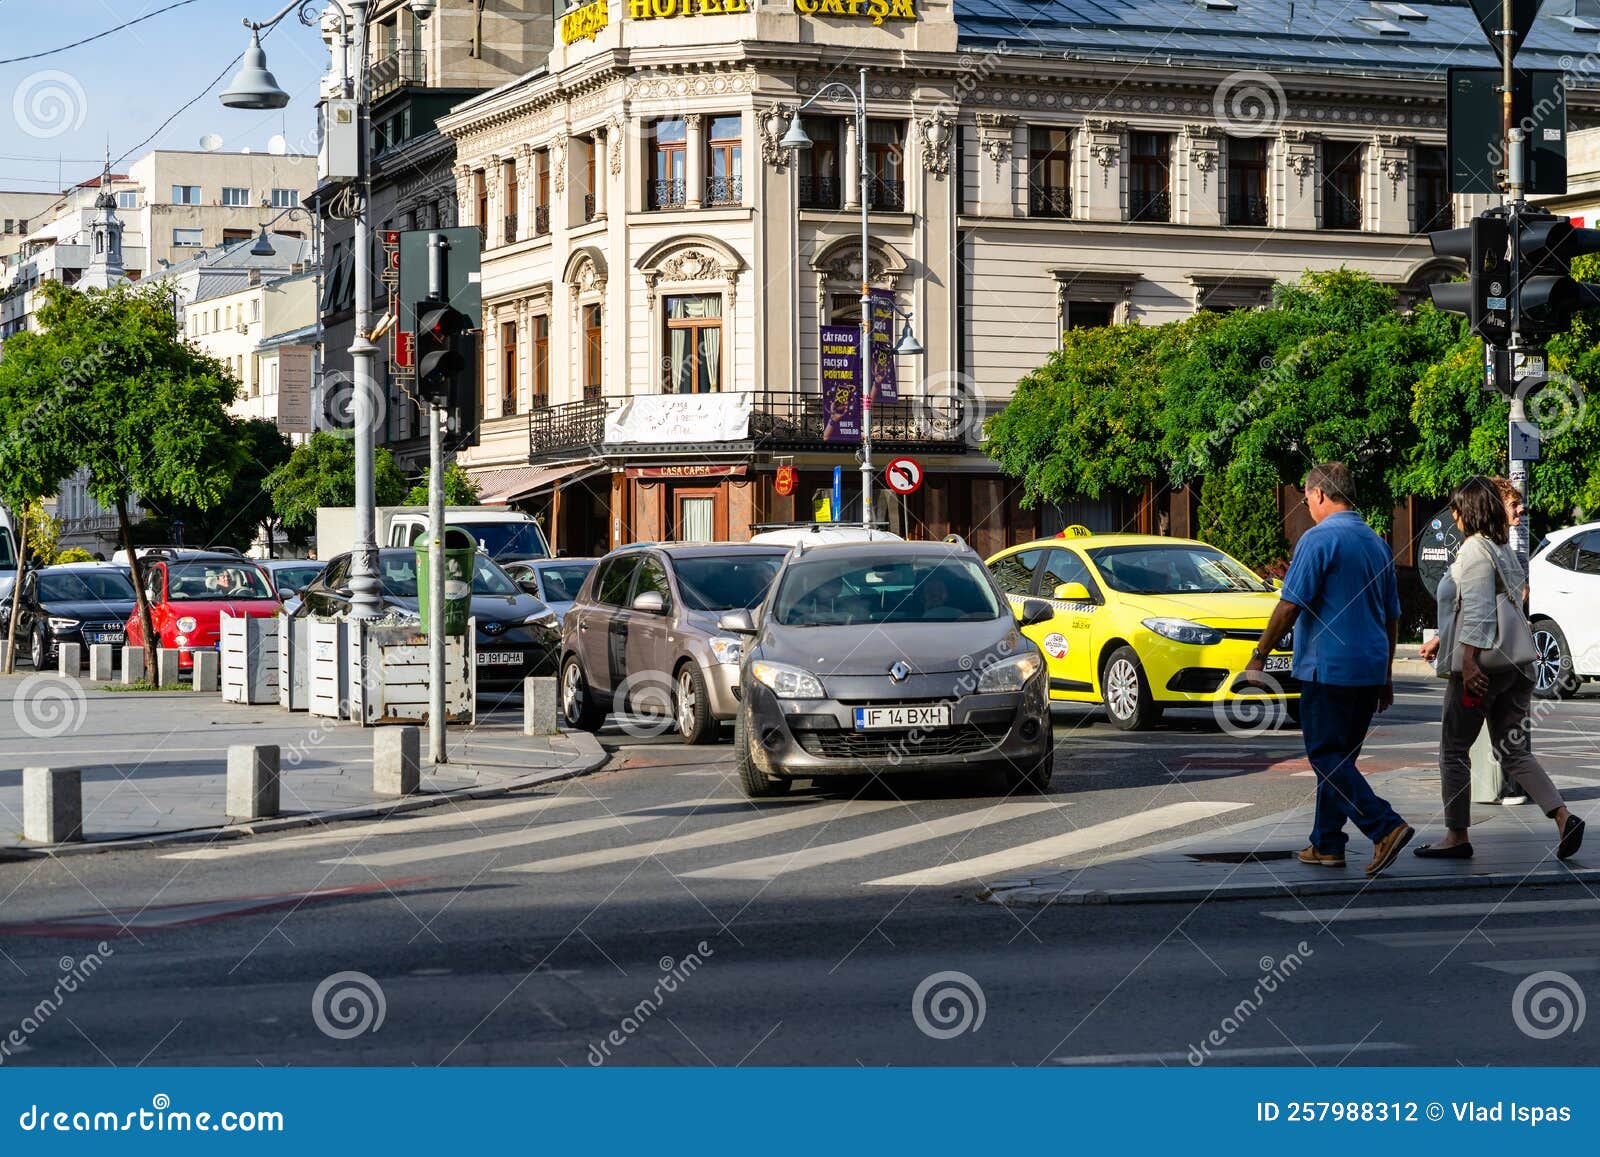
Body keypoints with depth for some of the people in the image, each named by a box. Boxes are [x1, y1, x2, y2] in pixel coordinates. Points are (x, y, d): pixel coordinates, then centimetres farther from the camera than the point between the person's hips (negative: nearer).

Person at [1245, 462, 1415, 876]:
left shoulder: (1319, 539, -10)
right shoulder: (1377, 544, 14)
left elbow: (1290, 605, -15)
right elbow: (1392, 617, 20)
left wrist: (1258, 656, -6)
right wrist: (1386, 678, 26)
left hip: (1328, 667, -8)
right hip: (1369, 668, 8)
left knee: (1327, 757, -5)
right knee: (1338, 757, 14)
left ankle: (1386, 827, -18)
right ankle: (1326, 844, 16)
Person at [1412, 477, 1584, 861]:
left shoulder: (1474, 549, -10)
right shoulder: (1503, 550, 19)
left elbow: (1477, 611, -20)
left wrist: (1468, 662, -24)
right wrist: (1440, 639, 35)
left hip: (1480, 665, -9)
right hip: (1514, 666, 9)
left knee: (1453, 751, 3)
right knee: (1515, 751, 5)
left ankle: (1457, 836, 8)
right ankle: (1563, 817, -13)